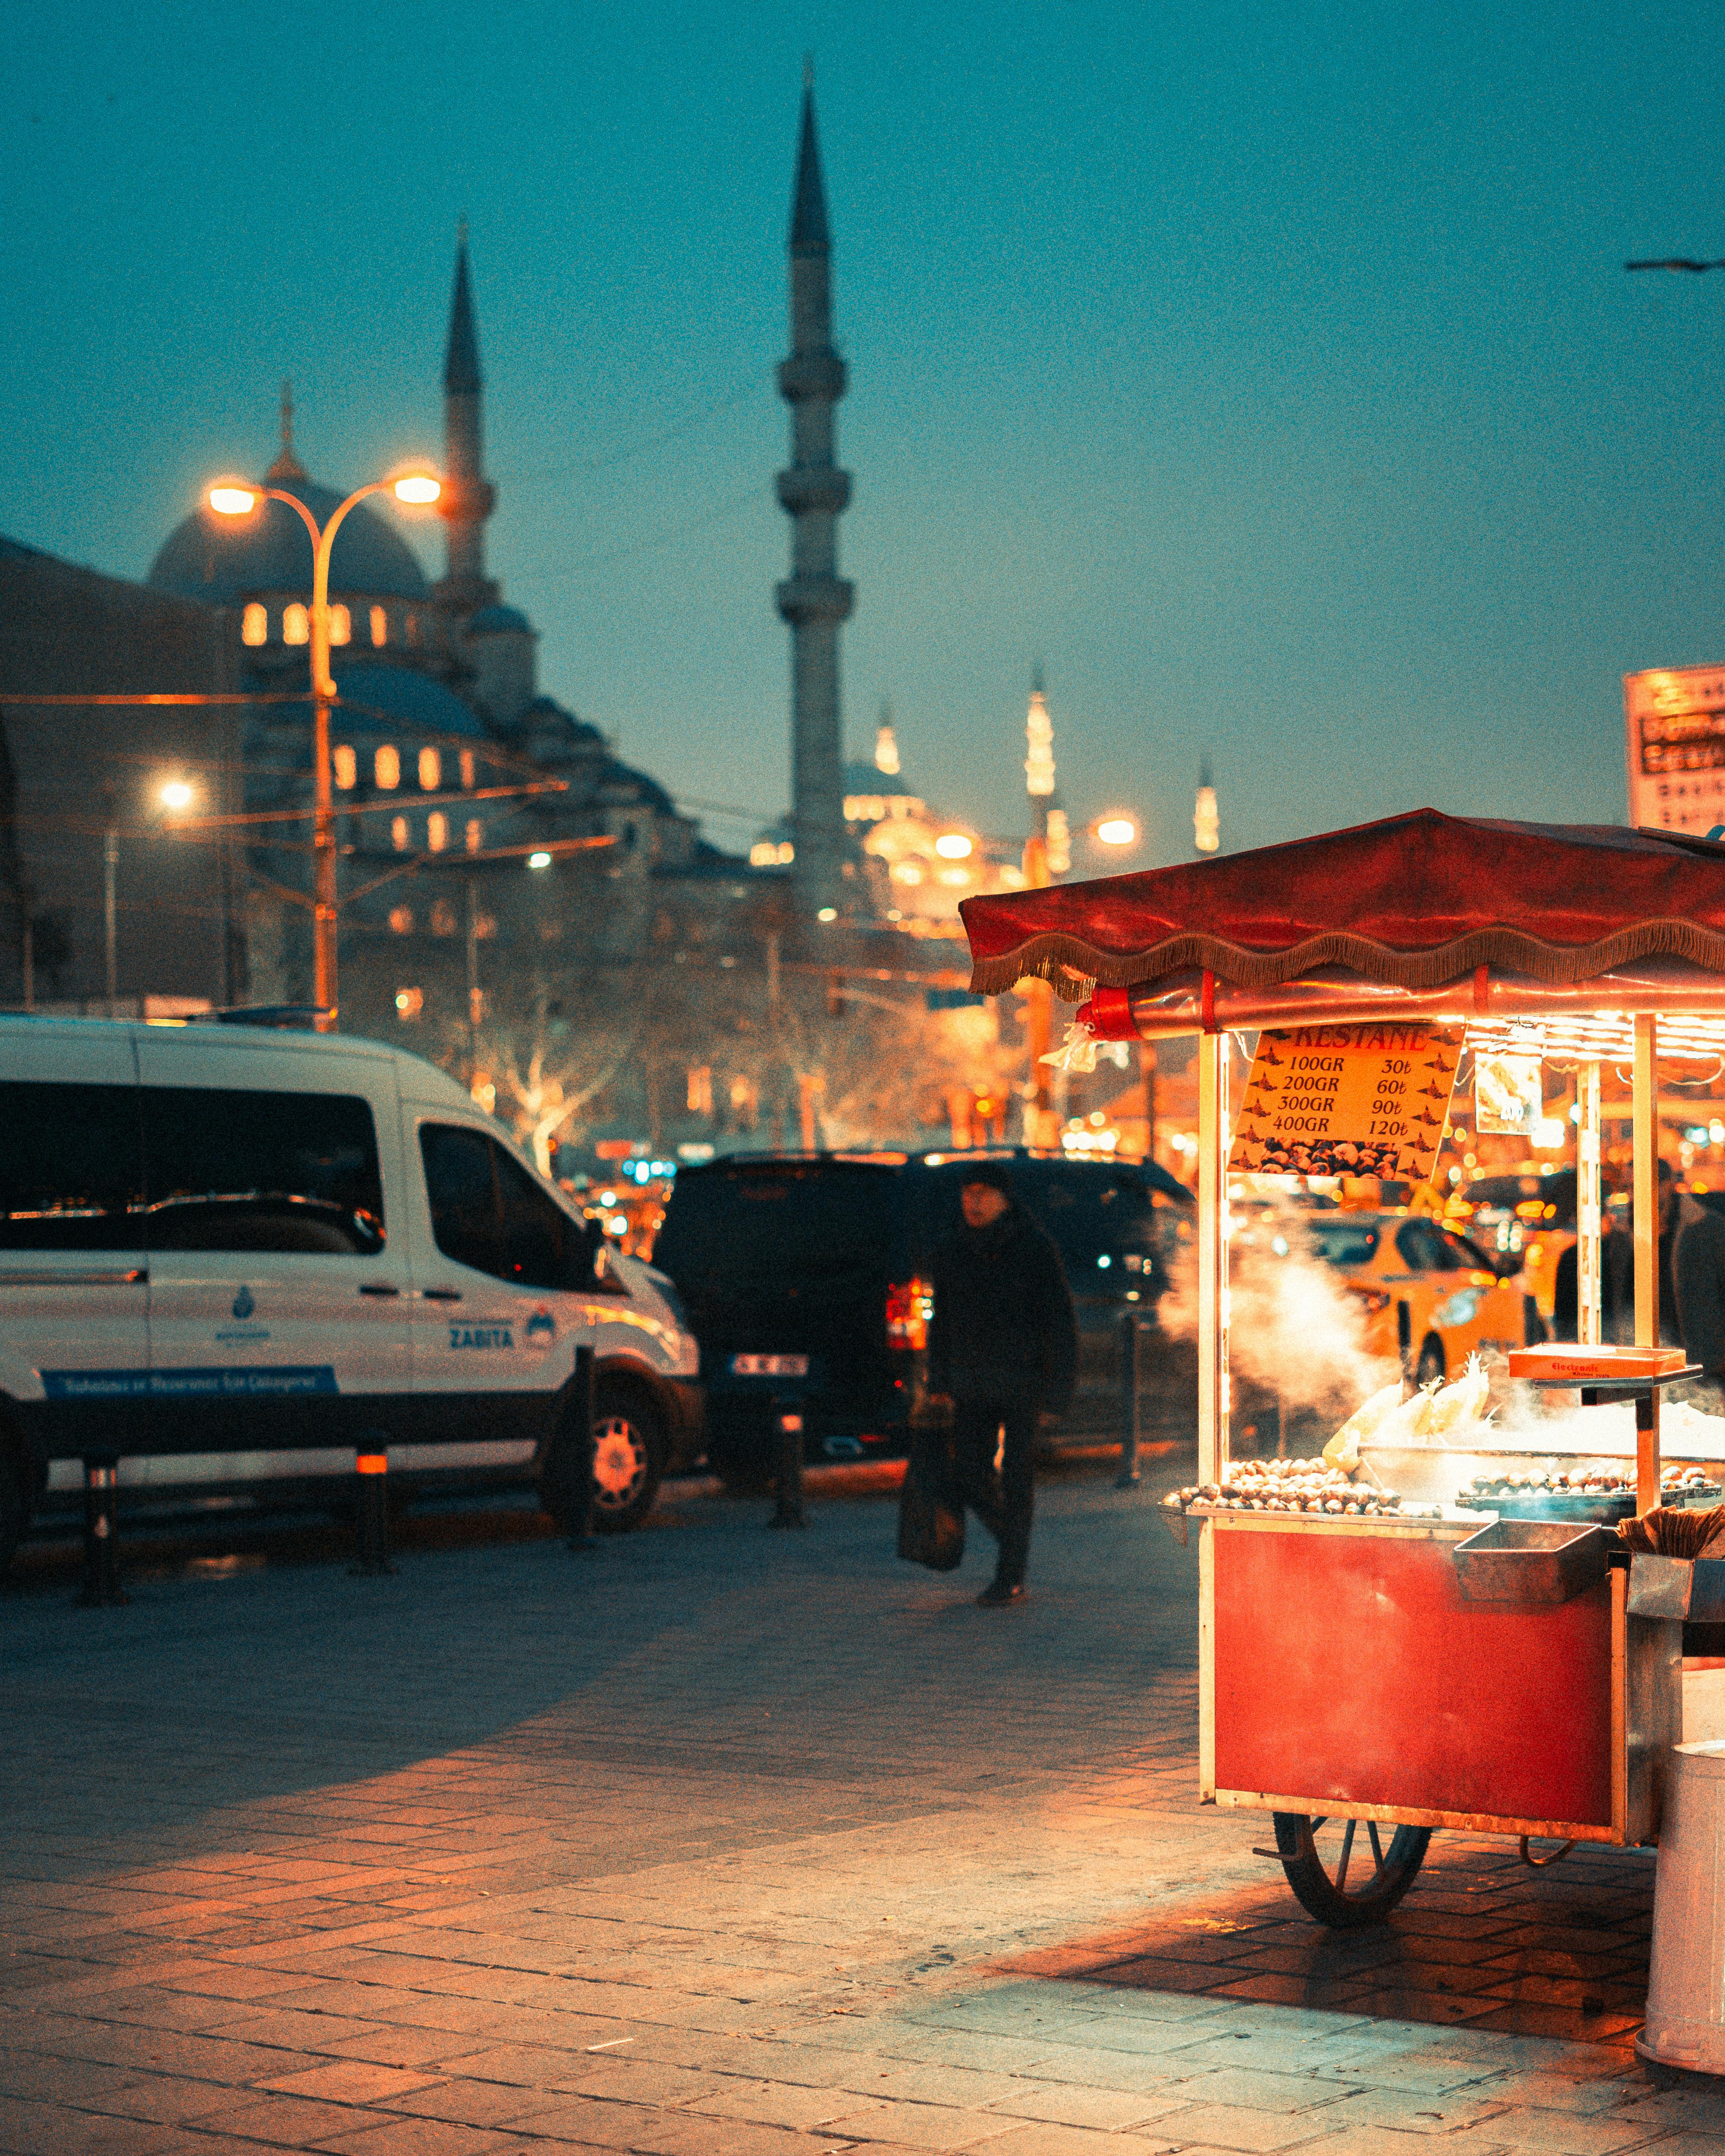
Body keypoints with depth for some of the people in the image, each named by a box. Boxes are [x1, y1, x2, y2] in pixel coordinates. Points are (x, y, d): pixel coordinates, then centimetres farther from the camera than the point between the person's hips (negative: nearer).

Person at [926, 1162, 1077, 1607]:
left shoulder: (1035, 1249, -9)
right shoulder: (952, 1253, 3)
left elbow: (1061, 1324, -7)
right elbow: (941, 1320, 14)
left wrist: (1056, 1395, -10)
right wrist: (939, 1383, 9)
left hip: (1024, 1382, -4)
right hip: (973, 1385, 4)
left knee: (1016, 1478, -3)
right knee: (972, 1477, 1)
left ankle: (1011, 1578, 5)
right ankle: (1014, 1542, 27)